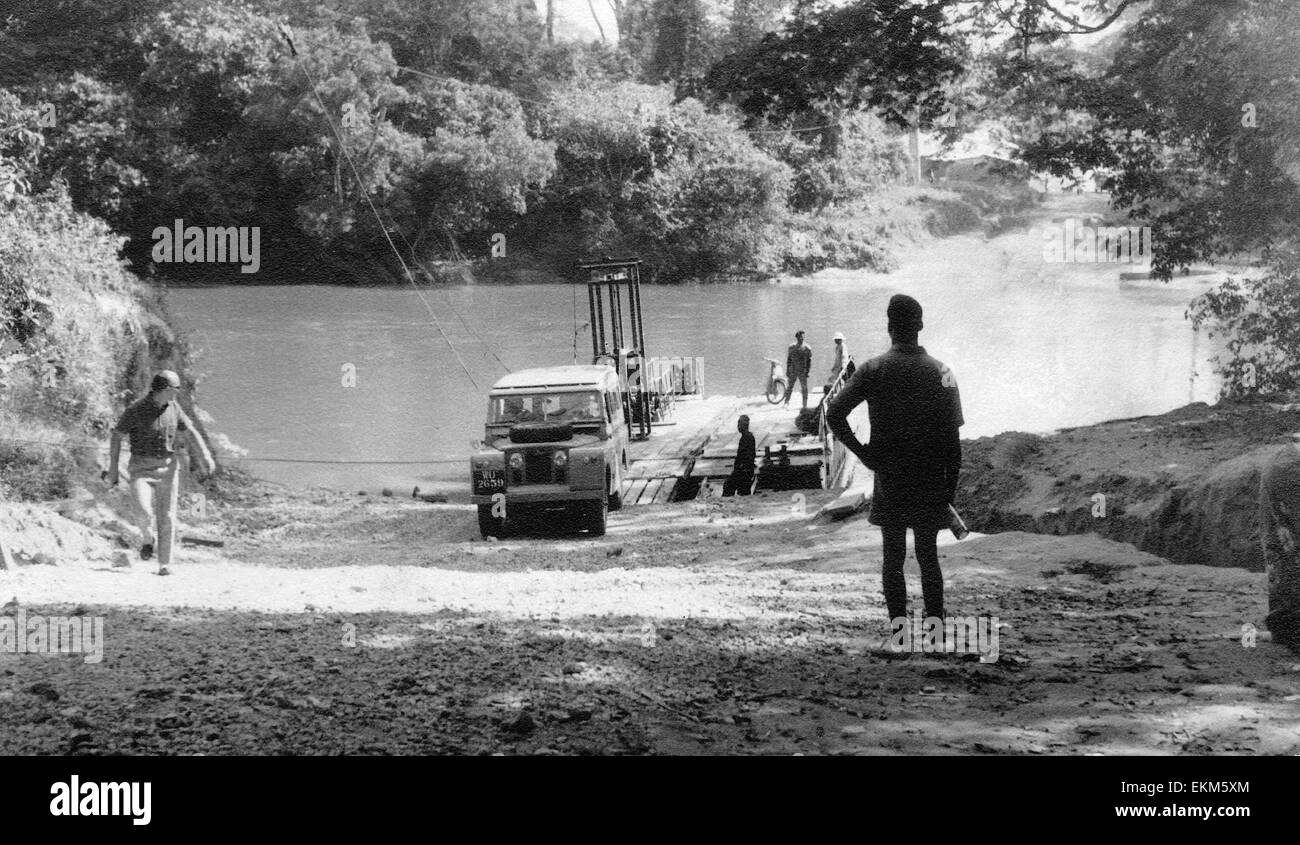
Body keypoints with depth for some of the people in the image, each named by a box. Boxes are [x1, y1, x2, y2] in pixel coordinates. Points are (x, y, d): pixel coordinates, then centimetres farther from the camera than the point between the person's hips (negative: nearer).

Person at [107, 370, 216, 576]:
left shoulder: (173, 407, 3)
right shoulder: (136, 411, -10)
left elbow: (190, 432, 5)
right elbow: (116, 437, -4)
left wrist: (205, 456, -11)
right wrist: (113, 468, -8)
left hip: (167, 467, 3)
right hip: (141, 468, -3)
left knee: (167, 516, -2)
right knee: (143, 511, -22)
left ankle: (165, 564, 7)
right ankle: (150, 539, 10)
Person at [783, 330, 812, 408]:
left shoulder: (807, 348, 0)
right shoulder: (791, 347, 6)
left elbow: (809, 360, 1)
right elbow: (788, 359, 10)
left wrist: (808, 371, -5)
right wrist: (787, 370, 6)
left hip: (802, 371, -2)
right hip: (792, 371, 2)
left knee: (804, 388, -1)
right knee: (789, 387, 2)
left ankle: (805, 405, 5)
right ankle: (786, 403, 8)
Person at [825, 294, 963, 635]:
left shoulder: (873, 370, -6)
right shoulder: (940, 372, -3)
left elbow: (834, 414, -13)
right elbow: (953, 438, -2)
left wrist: (861, 451, -3)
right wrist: (950, 486, 5)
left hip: (889, 482, -1)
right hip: (931, 482, 1)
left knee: (893, 558, 7)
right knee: (928, 556, 11)